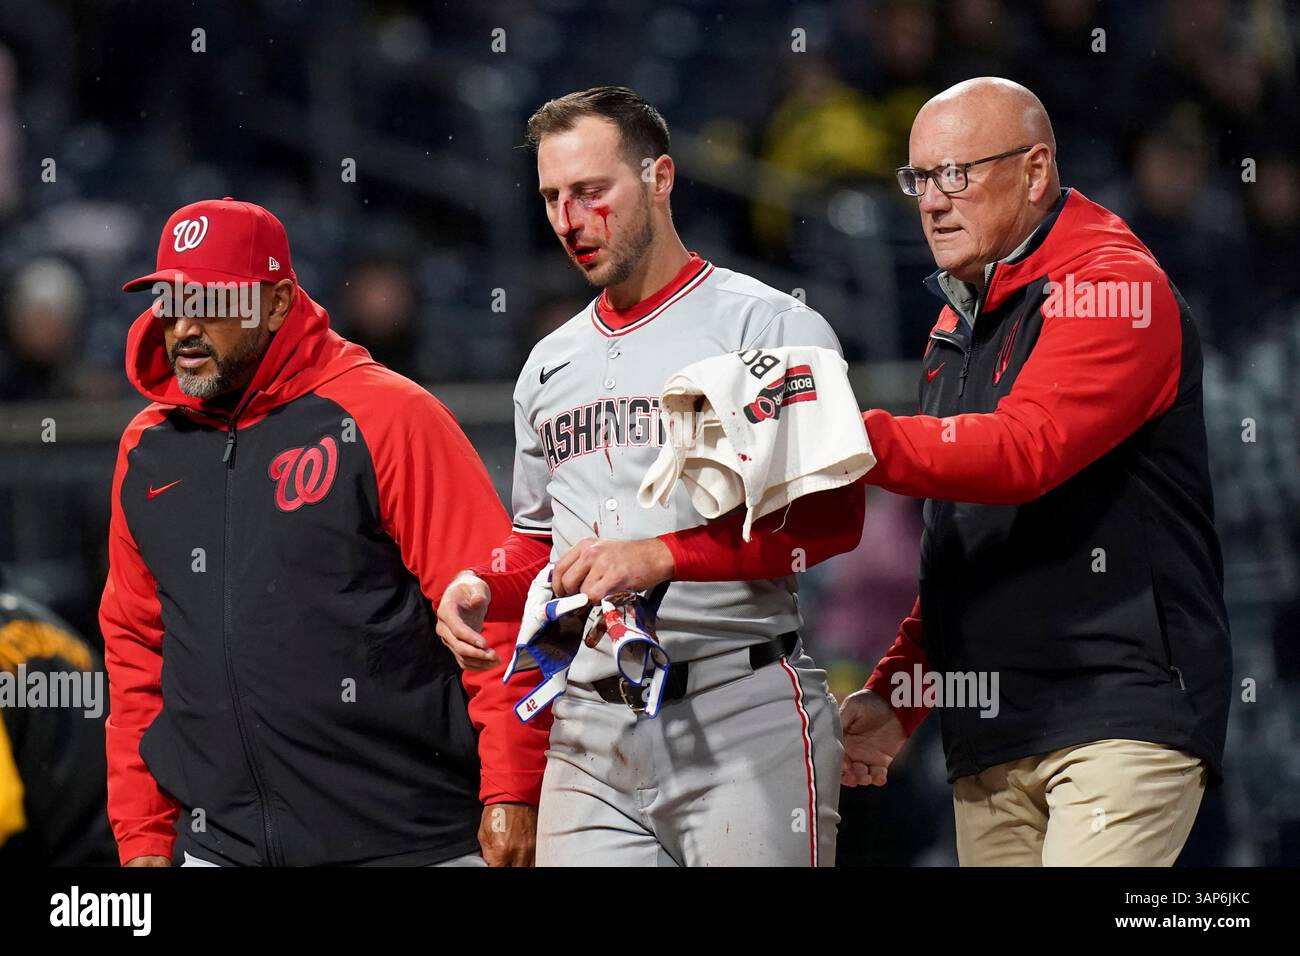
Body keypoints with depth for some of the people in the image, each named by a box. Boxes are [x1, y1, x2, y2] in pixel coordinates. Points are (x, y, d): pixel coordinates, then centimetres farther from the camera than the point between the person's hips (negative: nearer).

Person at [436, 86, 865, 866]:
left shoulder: (769, 326, -1)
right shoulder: (551, 365, 21)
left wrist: (661, 557, -20)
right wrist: (481, 588, 7)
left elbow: (831, 515, -11)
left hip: (742, 715, -5)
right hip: (591, 731, 6)